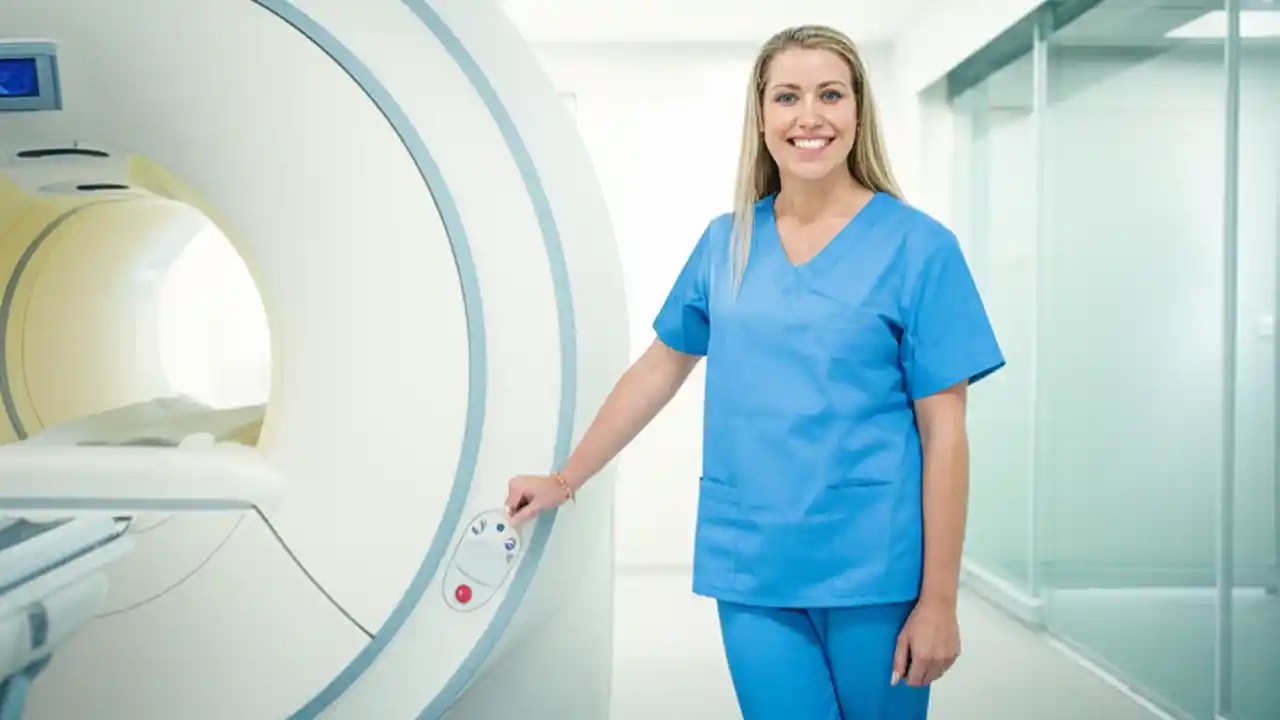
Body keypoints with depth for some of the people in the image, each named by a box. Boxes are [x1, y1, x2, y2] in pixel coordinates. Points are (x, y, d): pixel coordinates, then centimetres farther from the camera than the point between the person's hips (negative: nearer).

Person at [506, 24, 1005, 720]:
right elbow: (661, 367, 14)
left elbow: (943, 433, -6)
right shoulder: (725, 242, 5)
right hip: (750, 567, 2)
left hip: (873, 569, -2)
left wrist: (938, 599, -8)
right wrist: (565, 479, 16)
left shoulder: (917, 245, -5)